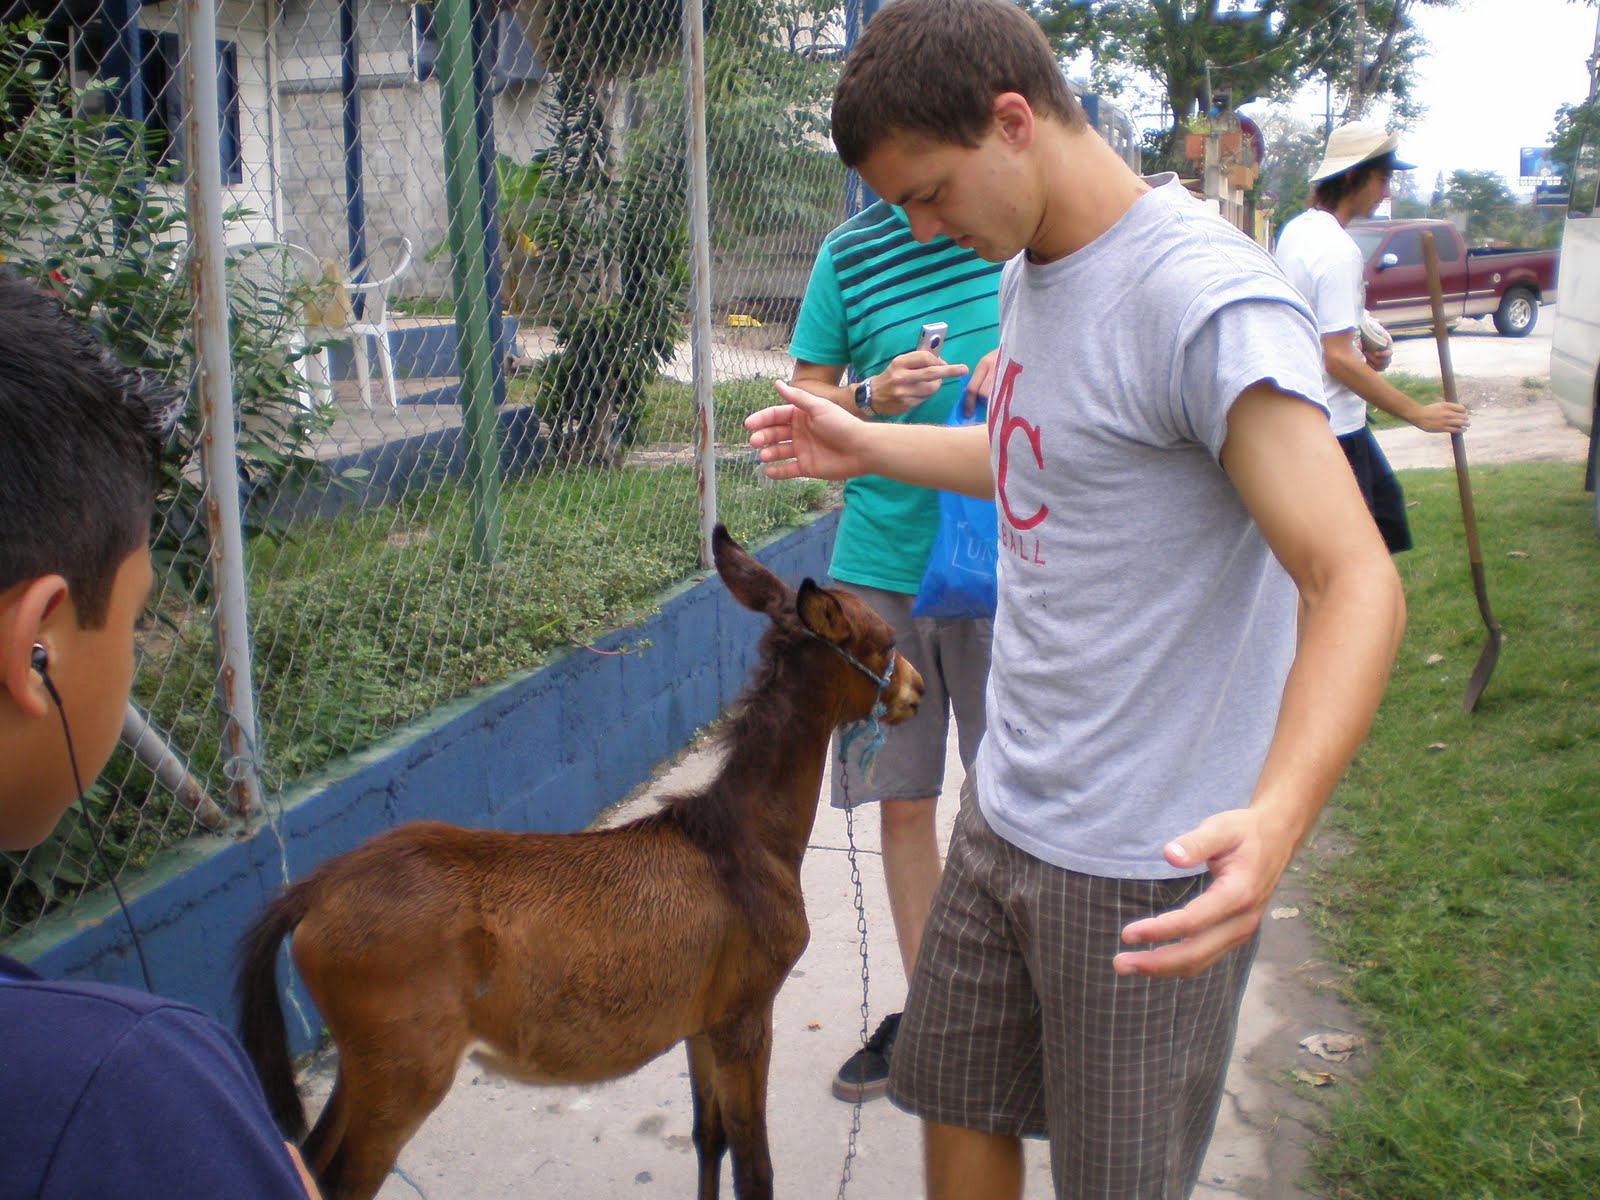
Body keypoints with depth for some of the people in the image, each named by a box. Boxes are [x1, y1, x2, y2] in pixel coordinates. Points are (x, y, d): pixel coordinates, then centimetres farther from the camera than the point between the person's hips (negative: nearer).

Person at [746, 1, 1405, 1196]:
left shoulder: (1210, 302, -23)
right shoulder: (1029, 268, 6)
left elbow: (1358, 582, -28)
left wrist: (1277, 816, -43)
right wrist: (868, 447, 28)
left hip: (1145, 869, -8)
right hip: (1005, 813, 8)